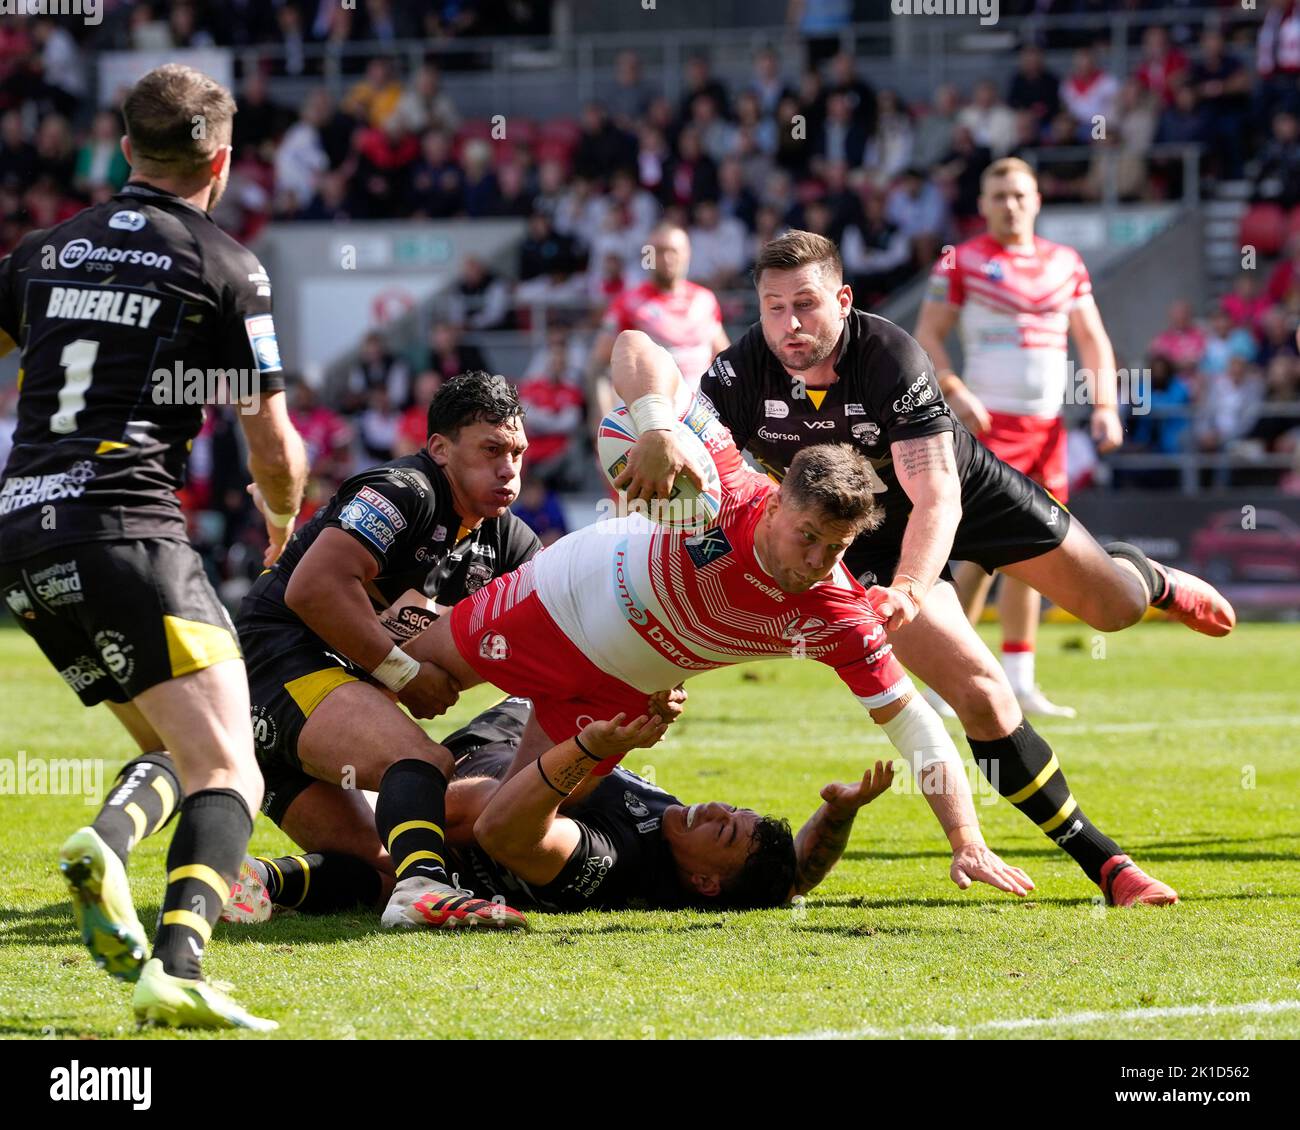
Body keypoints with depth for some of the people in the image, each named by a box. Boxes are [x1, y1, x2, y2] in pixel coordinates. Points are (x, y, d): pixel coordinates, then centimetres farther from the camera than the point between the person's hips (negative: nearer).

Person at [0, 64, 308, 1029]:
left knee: (174, 750, 20)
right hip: (128, 529, -6)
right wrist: (283, 516, 24)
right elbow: (275, 450, 3)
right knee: (229, 775, -10)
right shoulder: (226, 267, 2)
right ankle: (178, 972, -34)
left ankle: (106, 844, -13)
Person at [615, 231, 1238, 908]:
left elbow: (937, 494, -39)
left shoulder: (891, 357, -35)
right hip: (869, 540, 1)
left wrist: (908, 588, -56)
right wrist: (657, 437, -58)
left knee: (1113, 606, 11)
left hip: (966, 489, -1)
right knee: (981, 696, -14)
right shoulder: (744, 376, -27)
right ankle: (1104, 864, -1)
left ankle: (1155, 581, 54)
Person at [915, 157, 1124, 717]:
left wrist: (1104, 406, 3)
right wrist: (955, 392, -17)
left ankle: (1017, 680, 12)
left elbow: (1093, 339, 16)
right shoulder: (960, 261, -1)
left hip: (1047, 426, 5)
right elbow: (927, 336, -2)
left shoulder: (1065, 263, 13)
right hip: (990, 421, -5)